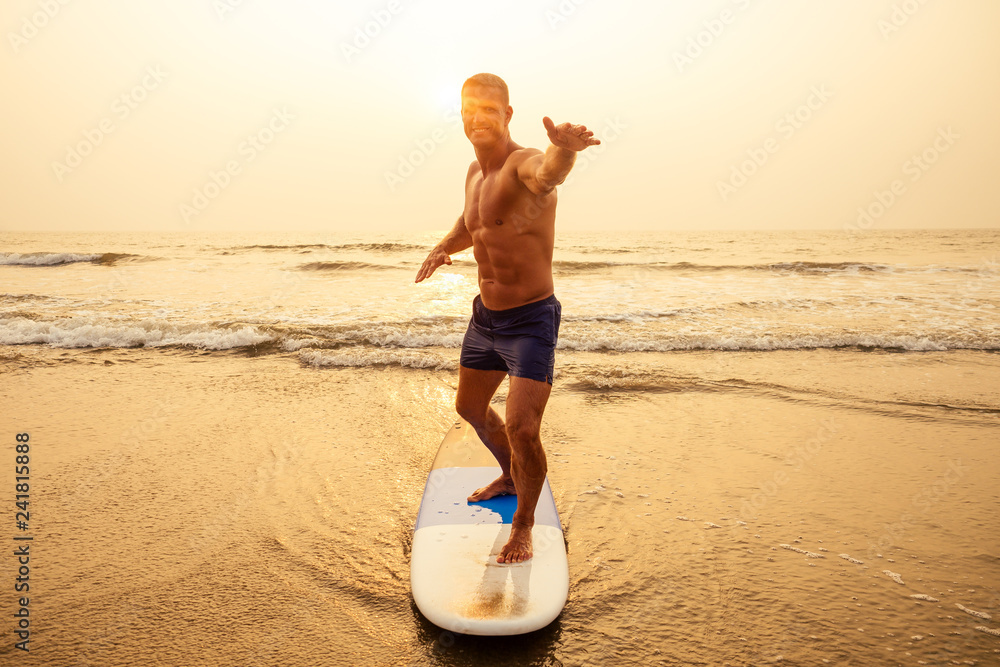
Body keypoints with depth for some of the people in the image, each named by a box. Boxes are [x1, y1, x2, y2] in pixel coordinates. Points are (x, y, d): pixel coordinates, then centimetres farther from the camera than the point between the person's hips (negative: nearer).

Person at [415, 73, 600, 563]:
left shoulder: (524, 163, -18)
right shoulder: (474, 171, 7)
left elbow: (547, 173, -45)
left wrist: (564, 150, -67)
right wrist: (445, 246, 9)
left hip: (532, 320, -8)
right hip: (485, 316, 9)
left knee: (522, 428, -15)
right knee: (469, 407, 22)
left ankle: (523, 525, 15)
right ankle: (510, 477, 50)